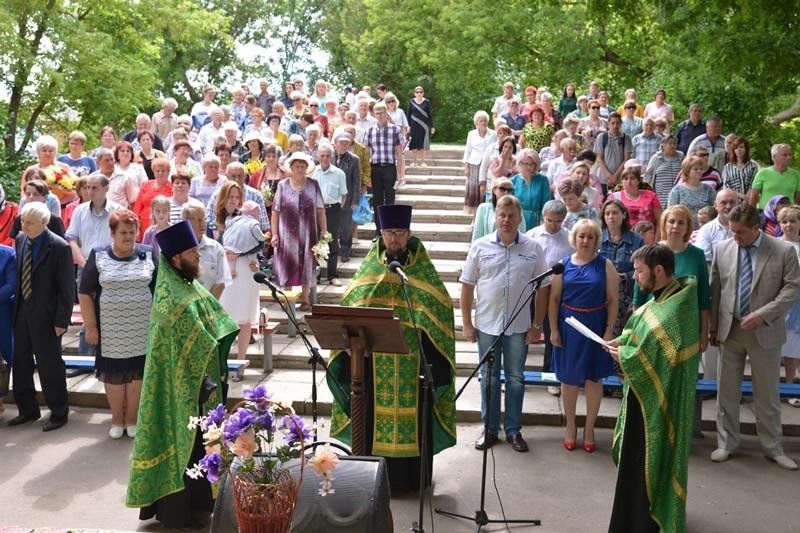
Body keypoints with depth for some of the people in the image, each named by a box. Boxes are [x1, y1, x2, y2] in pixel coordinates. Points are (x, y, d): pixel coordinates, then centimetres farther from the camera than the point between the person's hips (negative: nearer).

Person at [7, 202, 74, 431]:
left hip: (45, 316, -6)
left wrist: (61, 320, -14)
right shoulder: (20, 240, 4)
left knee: (49, 365, 5)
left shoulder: (59, 247, -16)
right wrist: (15, 306, 8)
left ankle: (59, 412, 21)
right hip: (22, 312, 7)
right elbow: (18, 274, 13)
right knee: (21, 363, 15)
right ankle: (27, 410, 31)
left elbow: (67, 288, -13)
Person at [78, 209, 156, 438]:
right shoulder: (98, 256, -1)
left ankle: (132, 418, 23)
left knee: (137, 373, 8)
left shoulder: (148, 254, 1)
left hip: (141, 329, 0)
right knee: (113, 373, 8)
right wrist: (90, 326, -4)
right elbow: (85, 293, 0)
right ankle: (117, 419, 24)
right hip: (110, 329, 0)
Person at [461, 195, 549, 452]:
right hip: (487, 324, 0)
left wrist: (537, 325, -1)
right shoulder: (480, 246, -1)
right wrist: (467, 323, -2)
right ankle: (489, 428, 23)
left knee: (515, 378, 10)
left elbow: (543, 288, 3)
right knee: (488, 378, 10)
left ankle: (514, 430, 23)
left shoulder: (533, 249, -1)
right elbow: (467, 286, 1)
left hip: (519, 326, 0)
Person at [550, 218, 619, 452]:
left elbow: (613, 299, -3)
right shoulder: (564, 264, 0)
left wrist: (609, 330, -9)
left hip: (595, 326, -1)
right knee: (569, 378, 10)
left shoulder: (605, 265, -3)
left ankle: (589, 429, 24)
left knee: (594, 378, 8)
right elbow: (554, 299, 1)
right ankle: (570, 426, 27)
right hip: (568, 326, 1)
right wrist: (553, 329, -3)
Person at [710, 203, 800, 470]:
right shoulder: (722, 249, 1)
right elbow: (716, 289, 6)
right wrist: (713, 327, 7)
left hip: (765, 331, -2)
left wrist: (762, 314, -18)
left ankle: (773, 448, 25)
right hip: (729, 330, 2)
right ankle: (726, 444, 24)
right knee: (727, 392, 10)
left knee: (767, 395, 10)